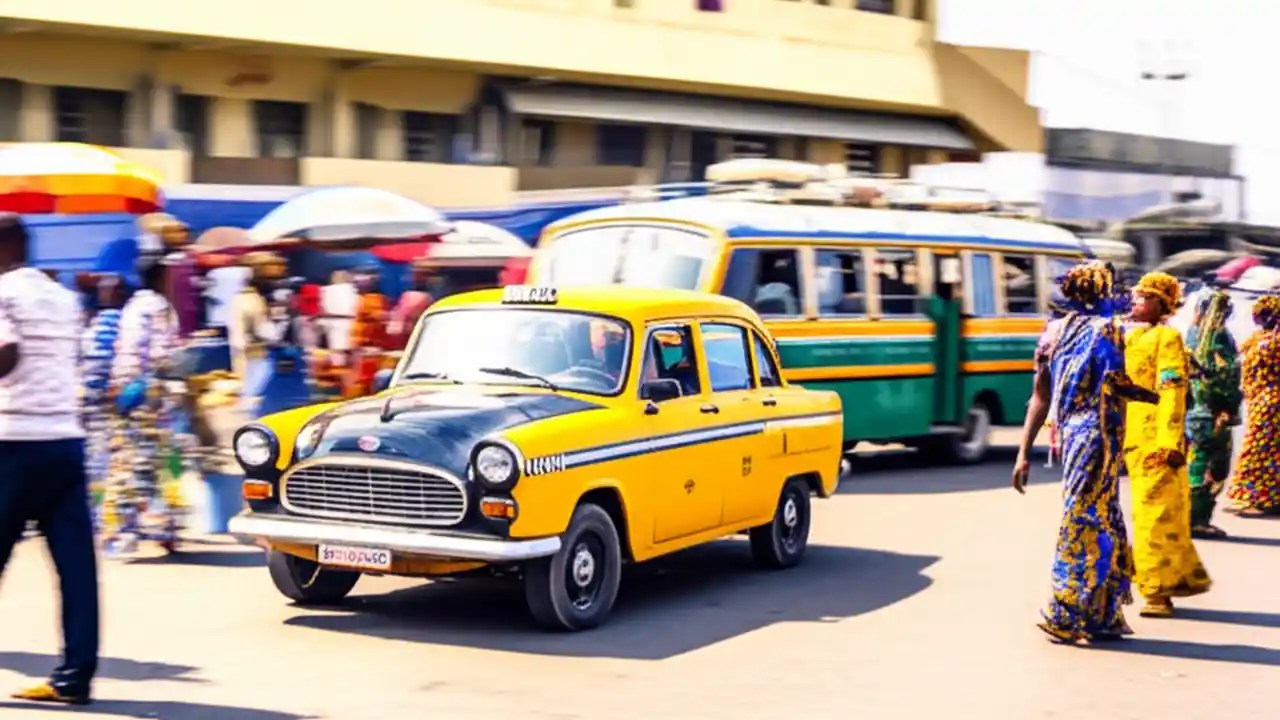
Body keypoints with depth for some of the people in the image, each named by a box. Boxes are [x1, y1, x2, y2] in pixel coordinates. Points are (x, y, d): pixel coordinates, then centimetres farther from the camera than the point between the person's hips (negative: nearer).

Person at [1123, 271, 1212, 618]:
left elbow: (1172, 393, -14)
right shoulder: (1131, 339, 19)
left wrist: (1170, 442, -21)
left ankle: (1158, 591, -2)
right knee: (1167, 514, 15)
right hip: (1134, 441, 8)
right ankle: (1188, 575, 25)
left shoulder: (1167, 338, -5)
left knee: (1154, 515, -7)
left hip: (1157, 442, -8)